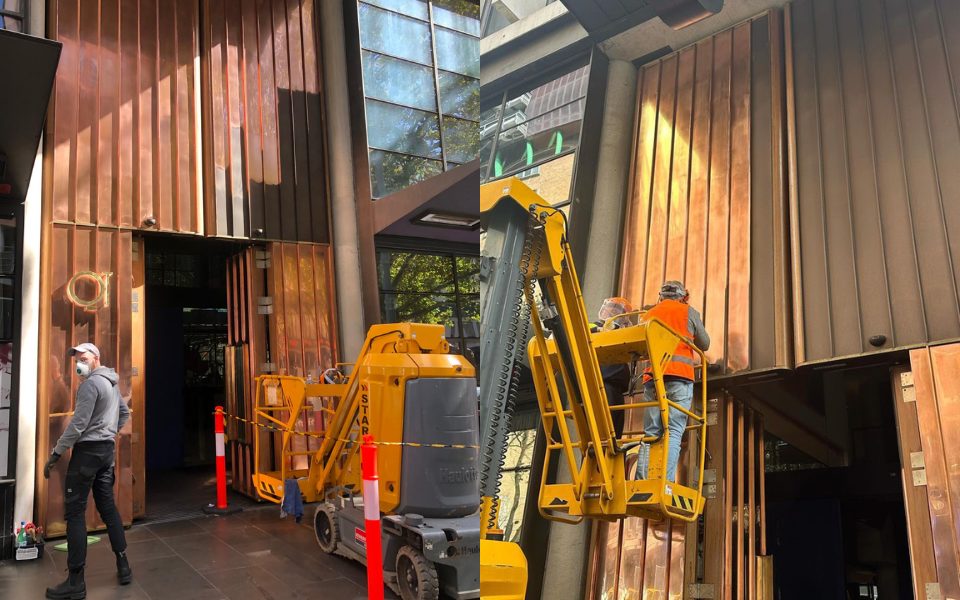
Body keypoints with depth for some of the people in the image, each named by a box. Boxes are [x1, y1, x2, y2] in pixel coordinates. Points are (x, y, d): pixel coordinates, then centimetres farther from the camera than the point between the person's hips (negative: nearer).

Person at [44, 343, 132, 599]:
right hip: (107, 450, 9)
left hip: (87, 450, -9)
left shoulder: (91, 383, -14)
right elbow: (124, 413, 28)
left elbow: (78, 423, -19)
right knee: (108, 507, 12)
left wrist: (55, 453, -15)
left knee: (74, 512, -5)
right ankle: (123, 567, 14)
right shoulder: (112, 383, 15)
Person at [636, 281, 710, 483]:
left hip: (652, 376, 3)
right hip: (680, 375, -3)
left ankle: (642, 482, -10)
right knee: (674, 432, -8)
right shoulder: (689, 312, 12)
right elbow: (704, 344, 21)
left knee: (651, 433, 1)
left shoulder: (649, 314, 21)